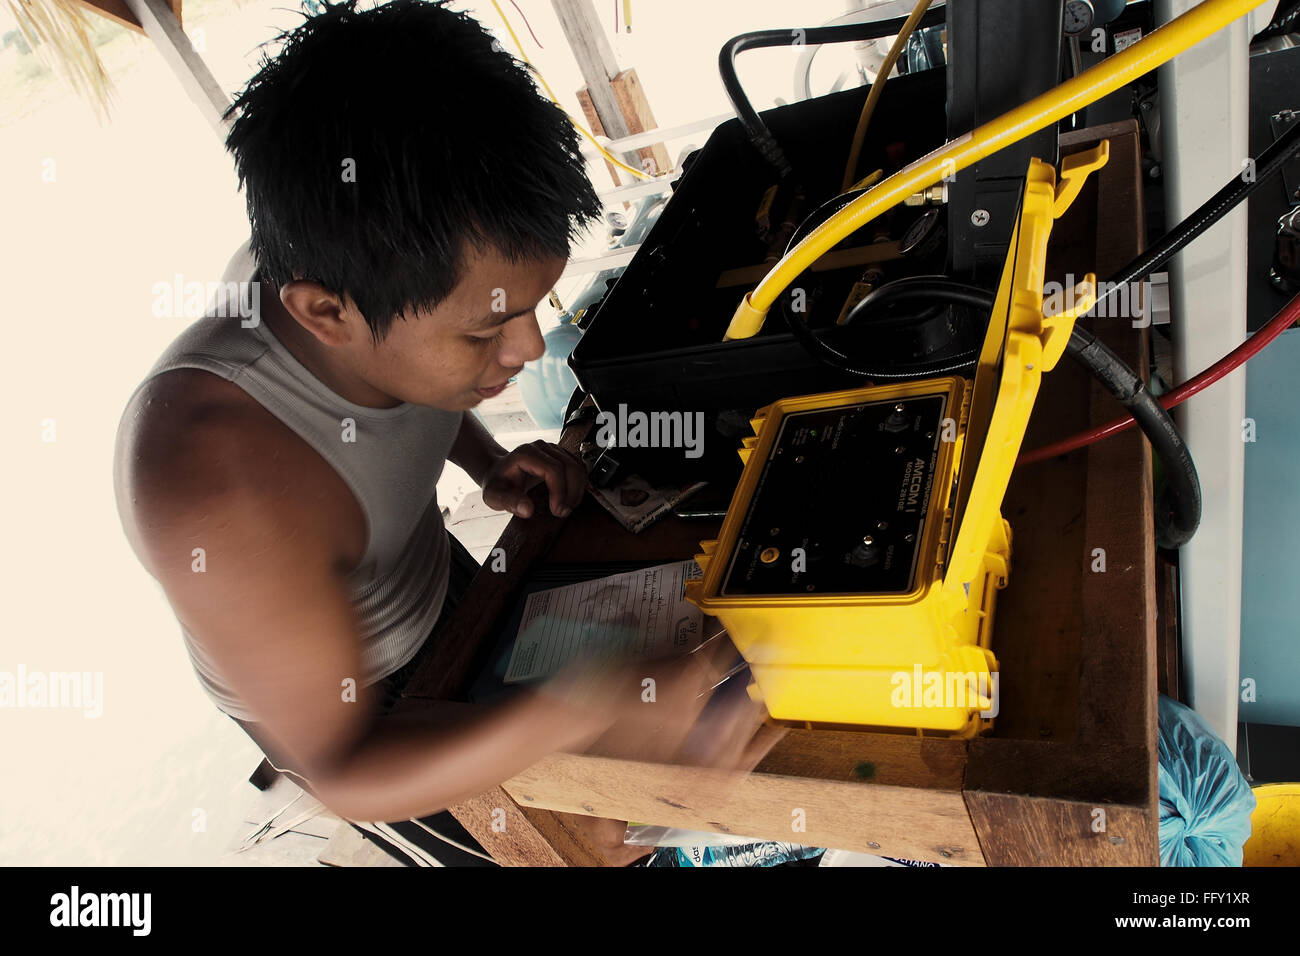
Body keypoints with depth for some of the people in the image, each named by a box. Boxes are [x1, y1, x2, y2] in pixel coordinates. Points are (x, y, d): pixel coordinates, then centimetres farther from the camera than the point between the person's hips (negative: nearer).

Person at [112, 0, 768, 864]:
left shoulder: (334, 270, -24)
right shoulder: (219, 494, -45)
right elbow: (349, 774, -34)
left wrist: (492, 467, -16)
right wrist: (580, 711, -48)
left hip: (436, 582, 5)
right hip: (340, 713, -5)